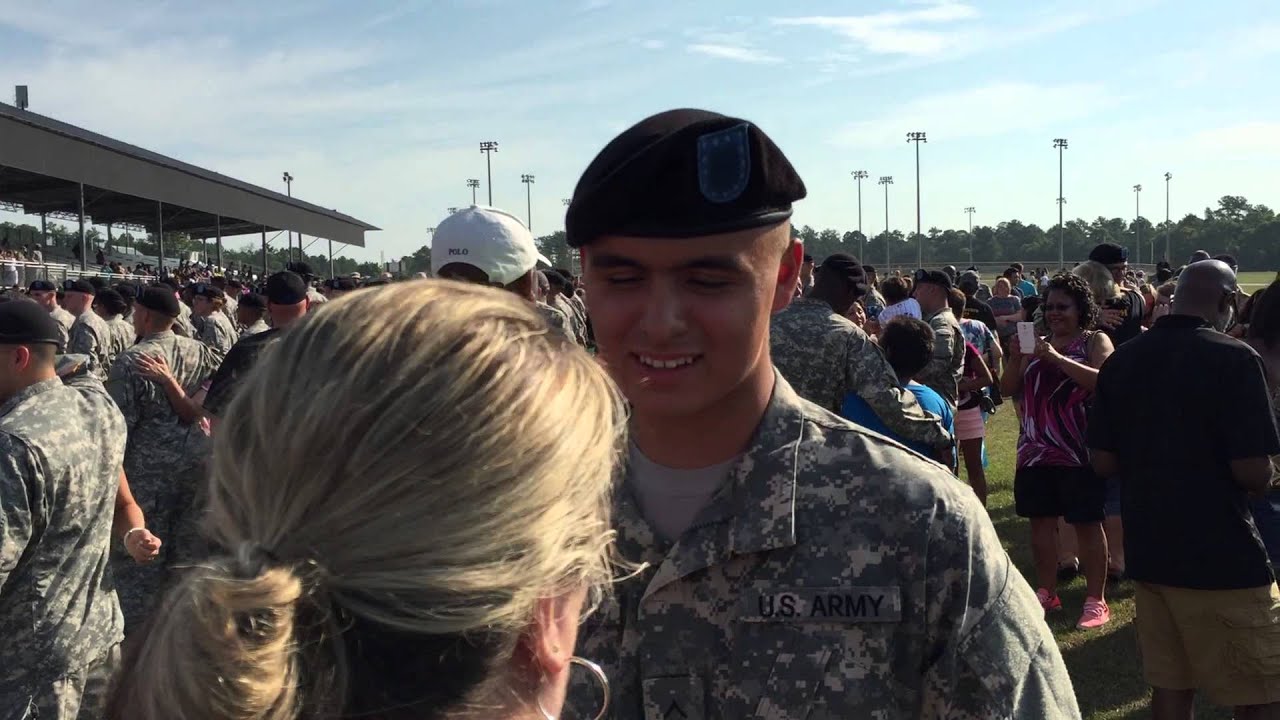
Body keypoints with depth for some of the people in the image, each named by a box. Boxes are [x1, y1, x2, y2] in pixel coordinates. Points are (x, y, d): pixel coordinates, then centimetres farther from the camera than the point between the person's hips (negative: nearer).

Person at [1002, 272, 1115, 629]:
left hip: (1078, 452, -5)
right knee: (1041, 520, 10)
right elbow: (1009, 389, 10)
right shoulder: (1039, 343, 13)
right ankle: (1046, 592, 21)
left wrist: (1058, 359, -25)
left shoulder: (1095, 341, -1)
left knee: (1087, 523, 0)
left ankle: (1096, 599, 8)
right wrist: (1017, 356, -7)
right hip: (1036, 449, 5)